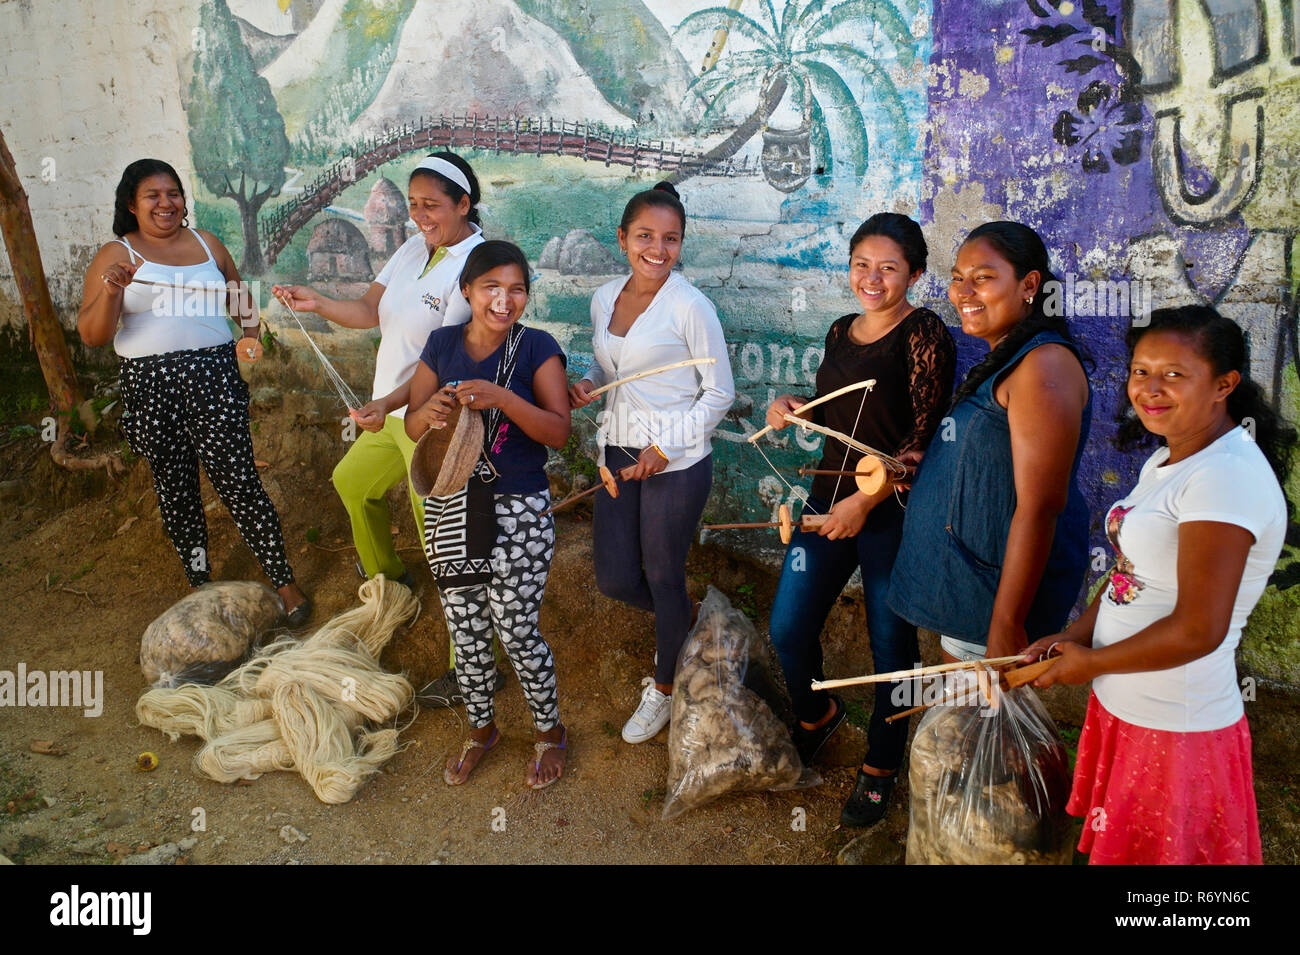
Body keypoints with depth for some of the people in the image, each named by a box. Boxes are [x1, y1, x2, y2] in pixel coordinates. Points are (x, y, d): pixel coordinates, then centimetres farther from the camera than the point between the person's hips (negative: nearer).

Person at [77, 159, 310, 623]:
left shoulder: (206, 243, 13)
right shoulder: (114, 255, 4)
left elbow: (240, 296, 30)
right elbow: (92, 335, -6)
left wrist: (252, 332, 13)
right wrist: (112, 290, -23)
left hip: (213, 375, 0)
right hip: (151, 387, 0)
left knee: (238, 482, -7)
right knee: (175, 488, 9)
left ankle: (284, 583, 0)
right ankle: (200, 585, 25)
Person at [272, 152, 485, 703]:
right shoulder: (414, 249, 7)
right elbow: (368, 311, 4)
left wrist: (387, 403, -34)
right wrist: (316, 303, -13)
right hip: (392, 414, 10)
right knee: (353, 482, 30)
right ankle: (386, 575, 57)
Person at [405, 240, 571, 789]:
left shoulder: (537, 349, -7)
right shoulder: (442, 345, 4)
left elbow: (558, 431, -14)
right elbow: (412, 427, 6)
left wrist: (501, 397, -28)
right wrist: (430, 412, -18)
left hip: (519, 512, -4)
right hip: (450, 510, 4)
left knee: (516, 630, 2)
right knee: (465, 631, 14)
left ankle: (550, 731, 28)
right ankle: (481, 729, 38)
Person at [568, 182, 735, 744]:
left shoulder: (690, 307, -14)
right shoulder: (604, 298, 5)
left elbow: (720, 393, -10)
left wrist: (664, 449, -15)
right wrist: (585, 386, -3)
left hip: (676, 463, -6)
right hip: (618, 452, 6)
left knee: (662, 577, 8)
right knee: (614, 580, 9)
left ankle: (665, 687, 32)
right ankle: (680, 623, 42)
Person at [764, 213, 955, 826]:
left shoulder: (924, 334, -10)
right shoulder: (842, 331, 11)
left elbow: (926, 436, -15)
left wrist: (867, 499, -19)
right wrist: (794, 408, 2)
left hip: (892, 512, -6)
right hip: (829, 498, 6)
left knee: (890, 645, 8)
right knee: (787, 629, 9)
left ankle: (880, 766, 30)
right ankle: (817, 716, 40)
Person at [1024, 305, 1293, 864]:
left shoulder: (1227, 477, -24)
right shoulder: (1165, 461, 7)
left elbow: (1198, 630, -27)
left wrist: (1090, 663, -14)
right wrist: (1075, 636, 2)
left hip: (1177, 729, -9)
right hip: (1124, 707, 9)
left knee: (1157, 852, 11)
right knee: (1115, 845, 23)